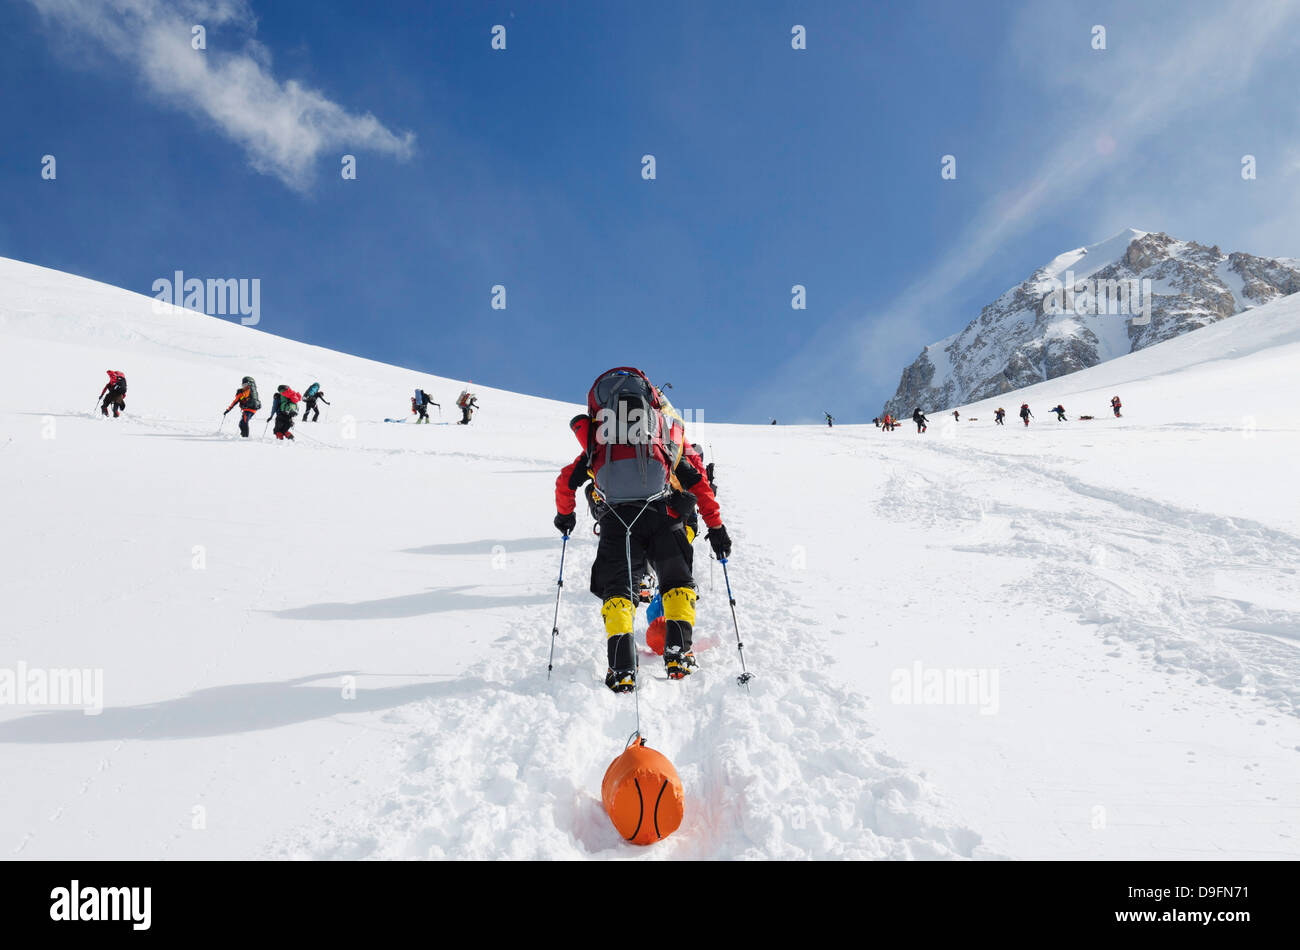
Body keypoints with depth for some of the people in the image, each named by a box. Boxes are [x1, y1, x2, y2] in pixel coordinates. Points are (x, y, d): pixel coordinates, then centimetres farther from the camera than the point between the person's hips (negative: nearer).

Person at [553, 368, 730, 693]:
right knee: (678, 581, 19)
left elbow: (566, 480, 31)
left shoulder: (597, 446, 28)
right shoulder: (670, 437, 26)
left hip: (616, 520, 1)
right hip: (662, 516, 0)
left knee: (616, 589, 13)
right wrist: (716, 527, 25)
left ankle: (622, 668, -2)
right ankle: (678, 653, 5)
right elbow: (699, 483, 21)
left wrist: (565, 516, 49)